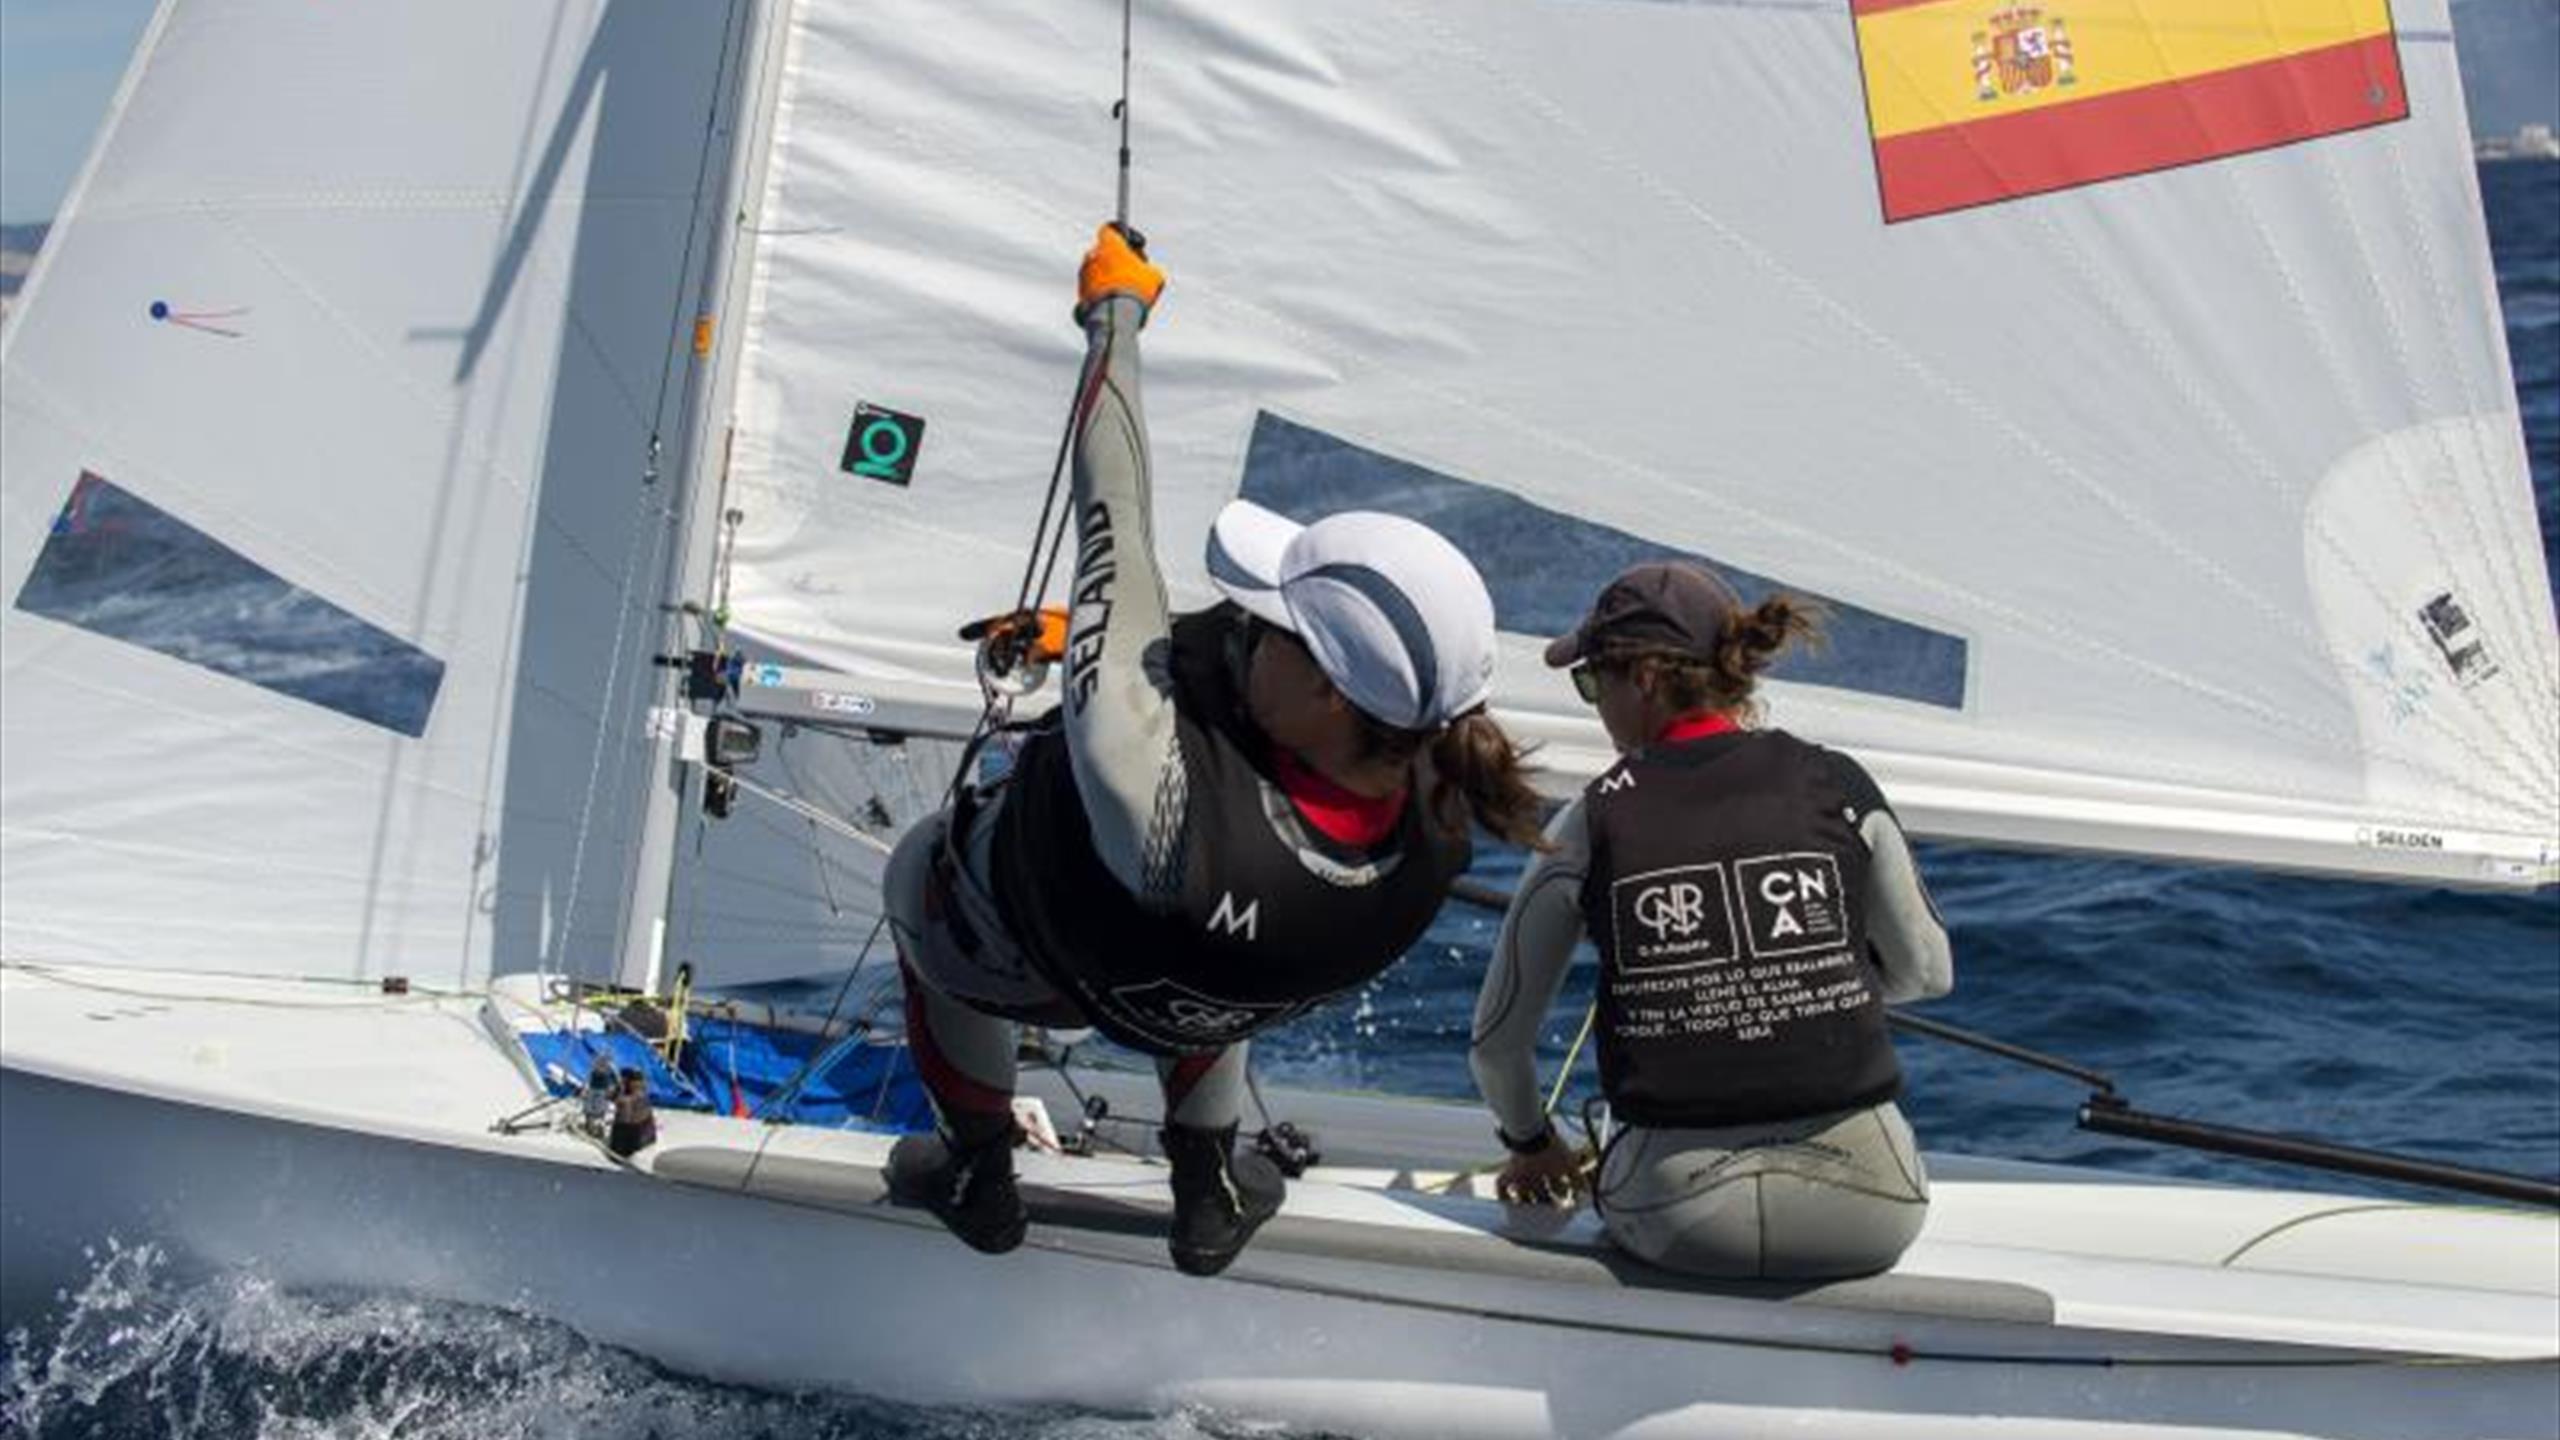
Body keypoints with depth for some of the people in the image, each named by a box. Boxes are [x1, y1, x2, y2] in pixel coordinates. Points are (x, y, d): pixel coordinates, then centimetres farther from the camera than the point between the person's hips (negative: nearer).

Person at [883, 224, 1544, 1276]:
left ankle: (978, 1178, 42)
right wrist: (1094, 633, 5)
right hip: (1196, 1003, 4)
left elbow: (1115, 525, -38)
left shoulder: (1165, 804, -51)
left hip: (1013, 961, -4)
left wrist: (1116, 308, -23)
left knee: (920, 861, 29)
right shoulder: (1435, 826, -32)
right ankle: (1210, 1194, 42)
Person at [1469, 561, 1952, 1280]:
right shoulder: (1840, 787, 2)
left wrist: (1531, 1144, 27)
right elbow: (1925, 972, 14)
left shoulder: (1592, 824, -1)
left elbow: (1497, 1040, 8)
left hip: (1679, 1217, -1)